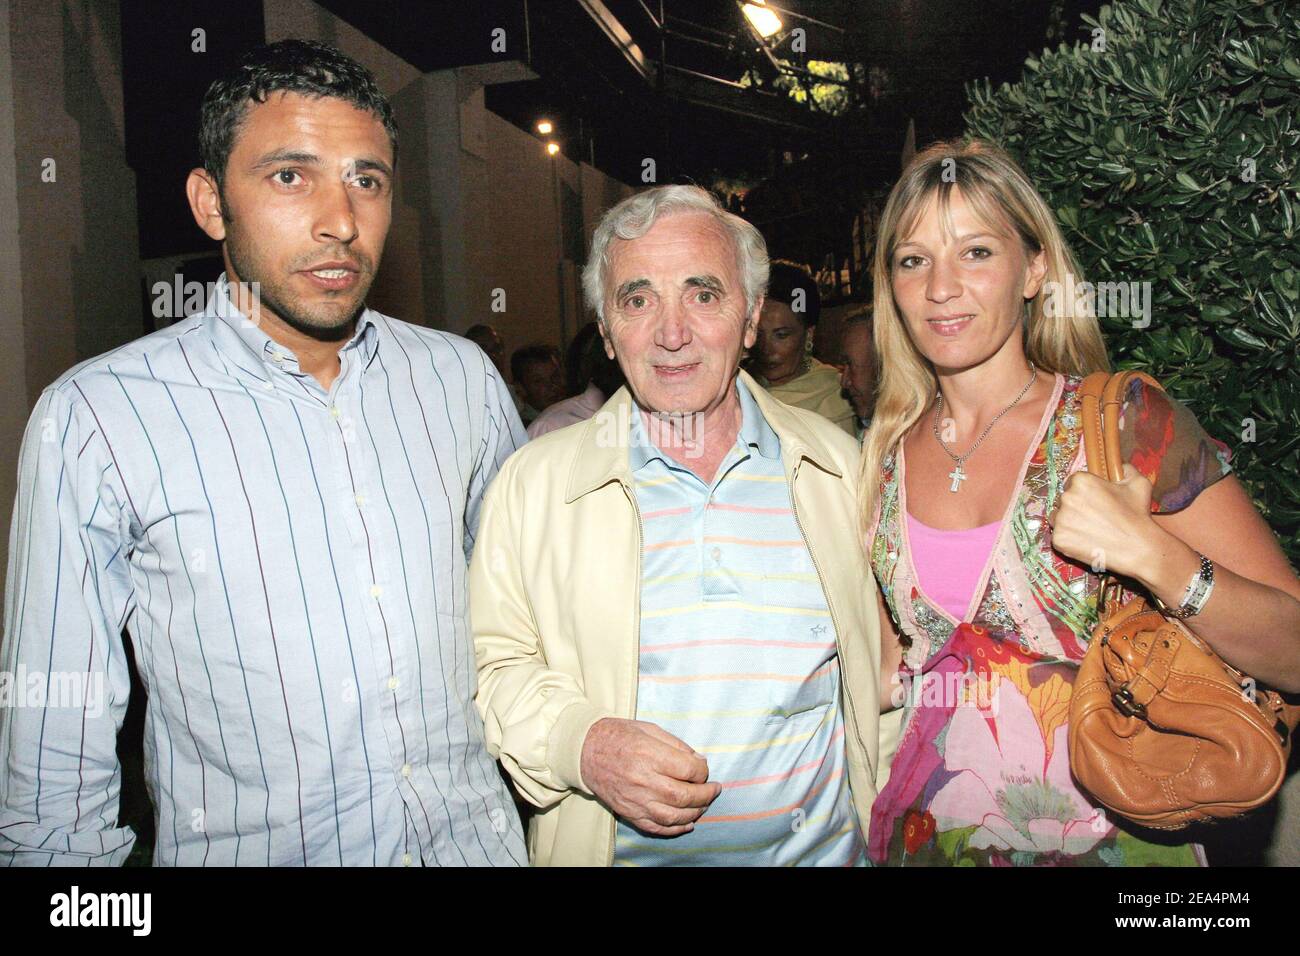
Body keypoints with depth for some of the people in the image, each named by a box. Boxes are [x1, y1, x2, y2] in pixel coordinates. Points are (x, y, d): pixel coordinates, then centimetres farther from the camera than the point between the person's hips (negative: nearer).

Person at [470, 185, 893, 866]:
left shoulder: (838, 464, -2)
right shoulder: (531, 483, -7)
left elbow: (883, 659, 6)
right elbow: (493, 667, -5)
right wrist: (581, 745, -21)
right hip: (614, 849, -1)